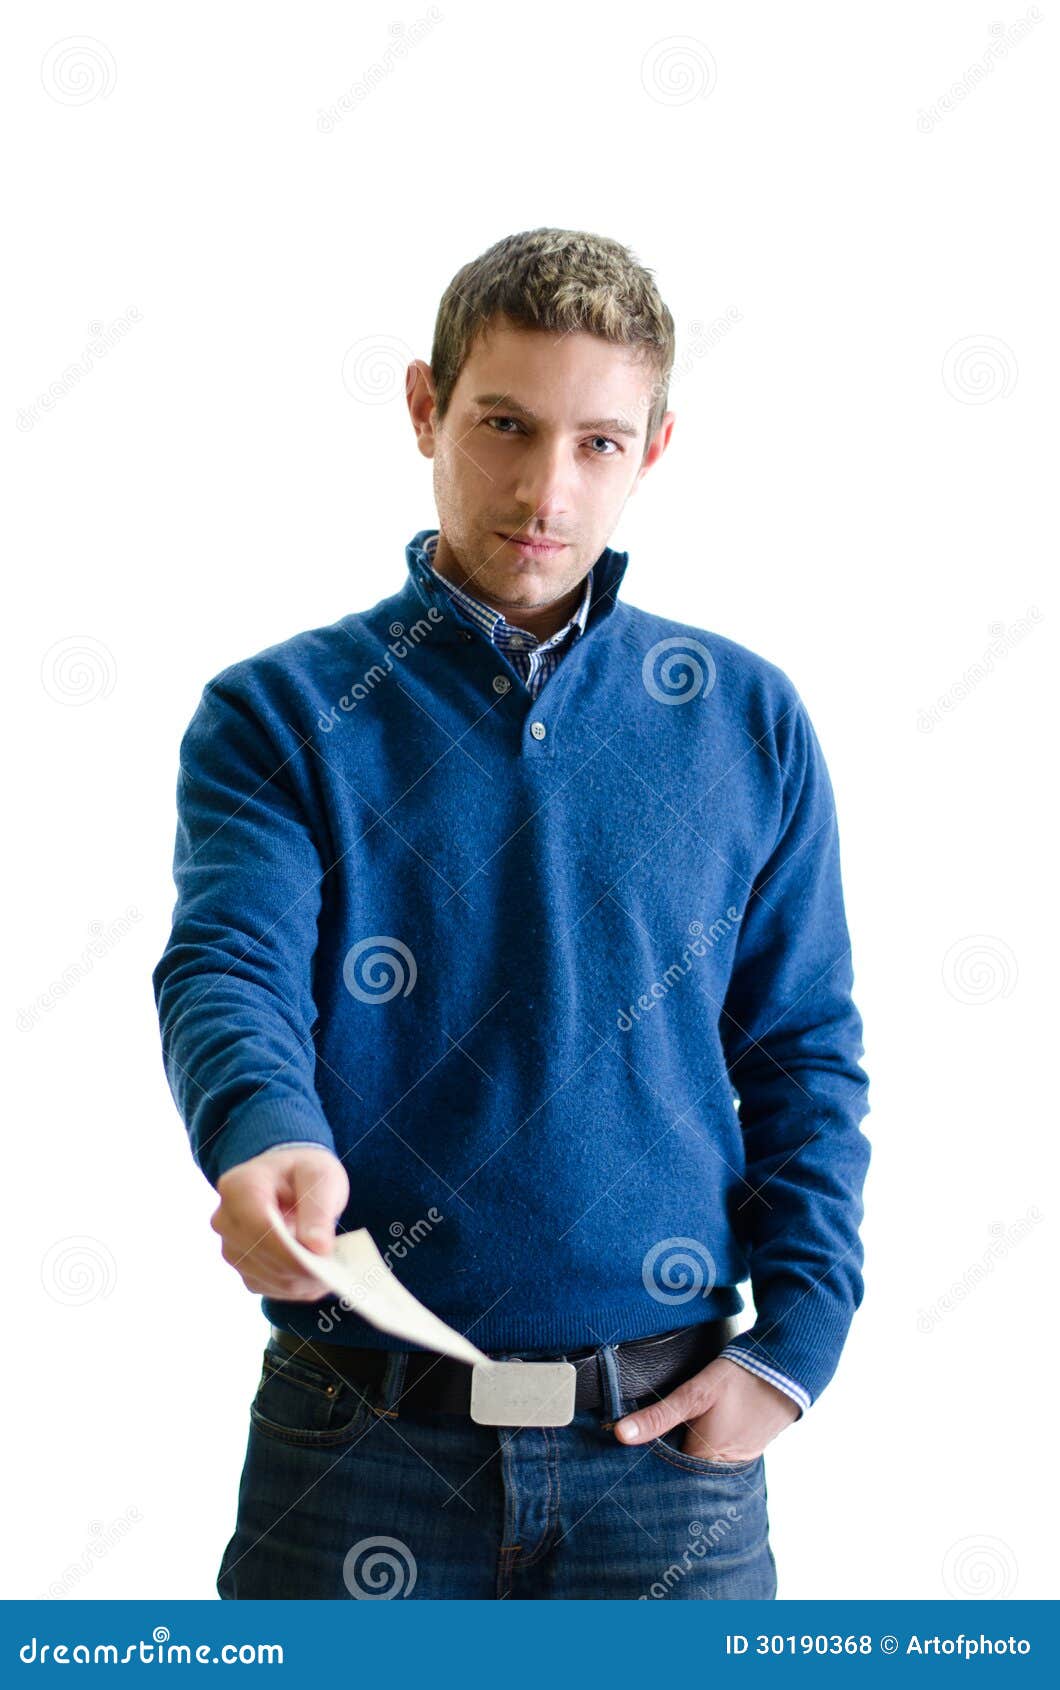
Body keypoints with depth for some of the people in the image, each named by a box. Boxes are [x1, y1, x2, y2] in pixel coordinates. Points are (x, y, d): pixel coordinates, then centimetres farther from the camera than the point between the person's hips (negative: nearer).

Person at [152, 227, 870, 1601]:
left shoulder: (747, 721, 6)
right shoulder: (279, 715, 0)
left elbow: (805, 1054, 8)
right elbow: (225, 970, -14)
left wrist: (792, 1343, -2)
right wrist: (265, 1139, -35)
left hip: (667, 1439, 2)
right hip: (361, 1432, -1)